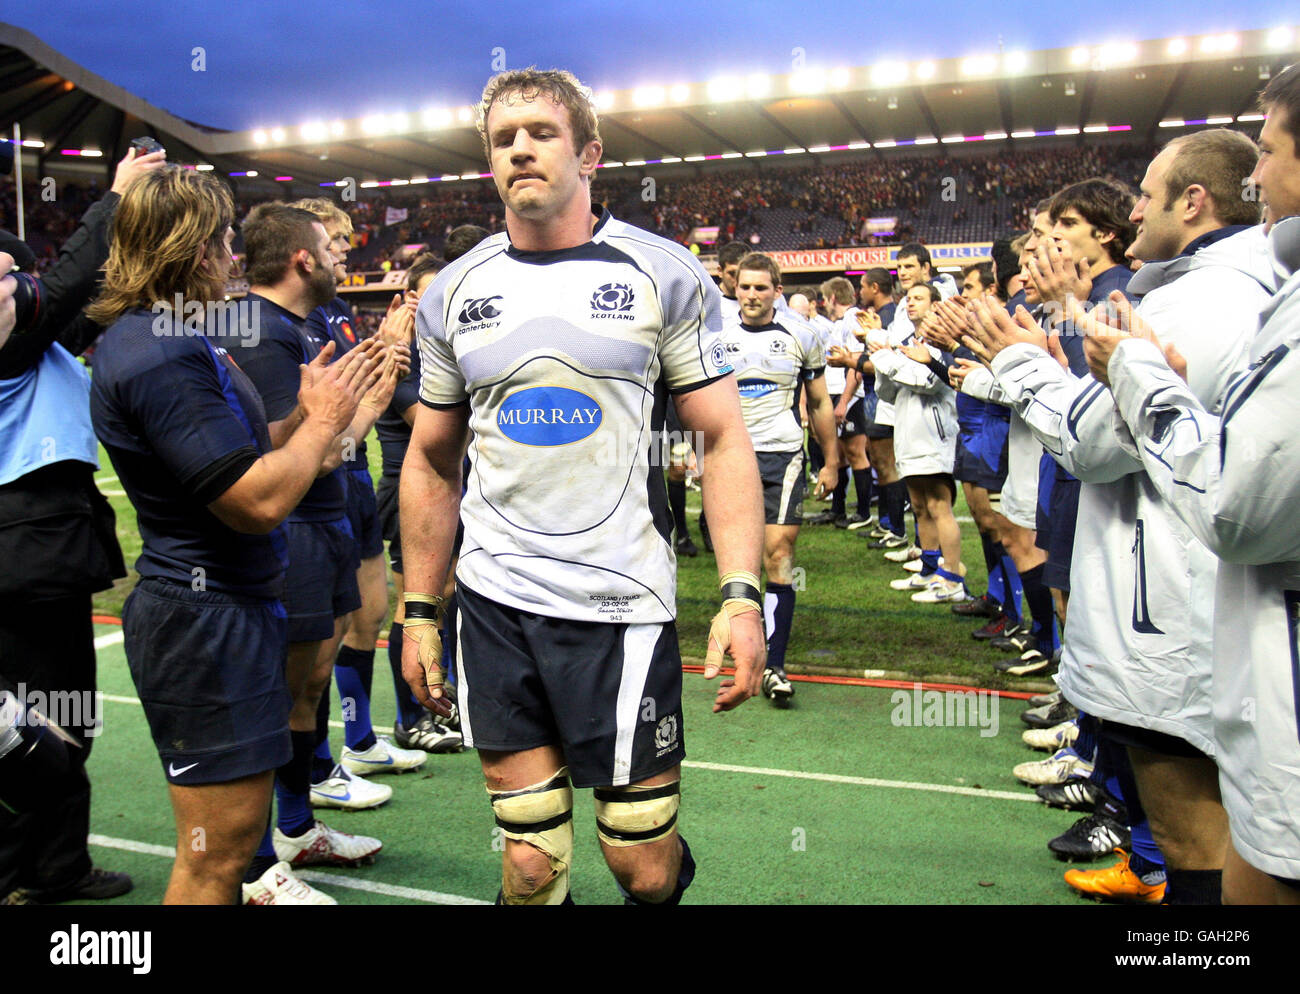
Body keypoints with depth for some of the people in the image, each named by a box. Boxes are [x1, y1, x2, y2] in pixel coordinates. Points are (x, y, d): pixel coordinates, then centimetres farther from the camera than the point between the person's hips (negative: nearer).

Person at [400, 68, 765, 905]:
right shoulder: (453, 293, 8)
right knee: (531, 866, 9)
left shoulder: (665, 276, -1)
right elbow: (432, 463, 14)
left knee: (645, 865, 7)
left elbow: (725, 438, -3)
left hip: (620, 608, -2)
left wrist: (742, 594, -15)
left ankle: (670, 883, 40)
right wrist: (420, 611, 10)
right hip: (493, 608, 3)